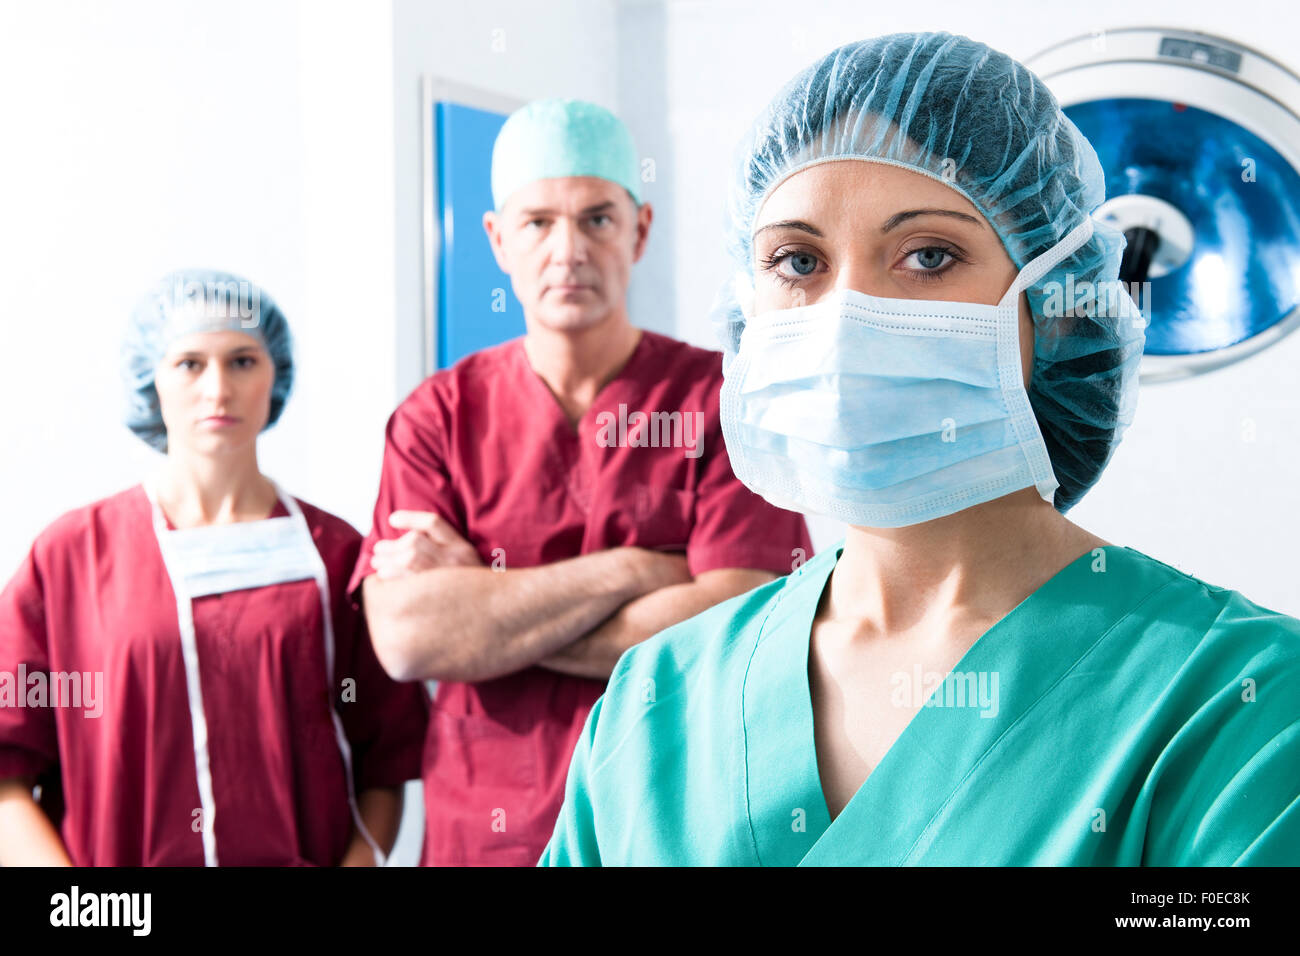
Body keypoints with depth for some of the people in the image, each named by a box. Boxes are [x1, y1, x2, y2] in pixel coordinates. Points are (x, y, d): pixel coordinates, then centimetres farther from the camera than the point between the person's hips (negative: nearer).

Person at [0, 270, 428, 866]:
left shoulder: (334, 552, 9)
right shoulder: (70, 554, 7)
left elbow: (387, 762, 8)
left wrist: (361, 859, -9)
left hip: (306, 857, 0)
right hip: (112, 867, 0)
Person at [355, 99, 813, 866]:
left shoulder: (723, 400, -6)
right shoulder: (438, 417, 0)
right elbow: (404, 638, -14)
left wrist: (483, 608, -14)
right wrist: (632, 571, -16)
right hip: (481, 836, 2)